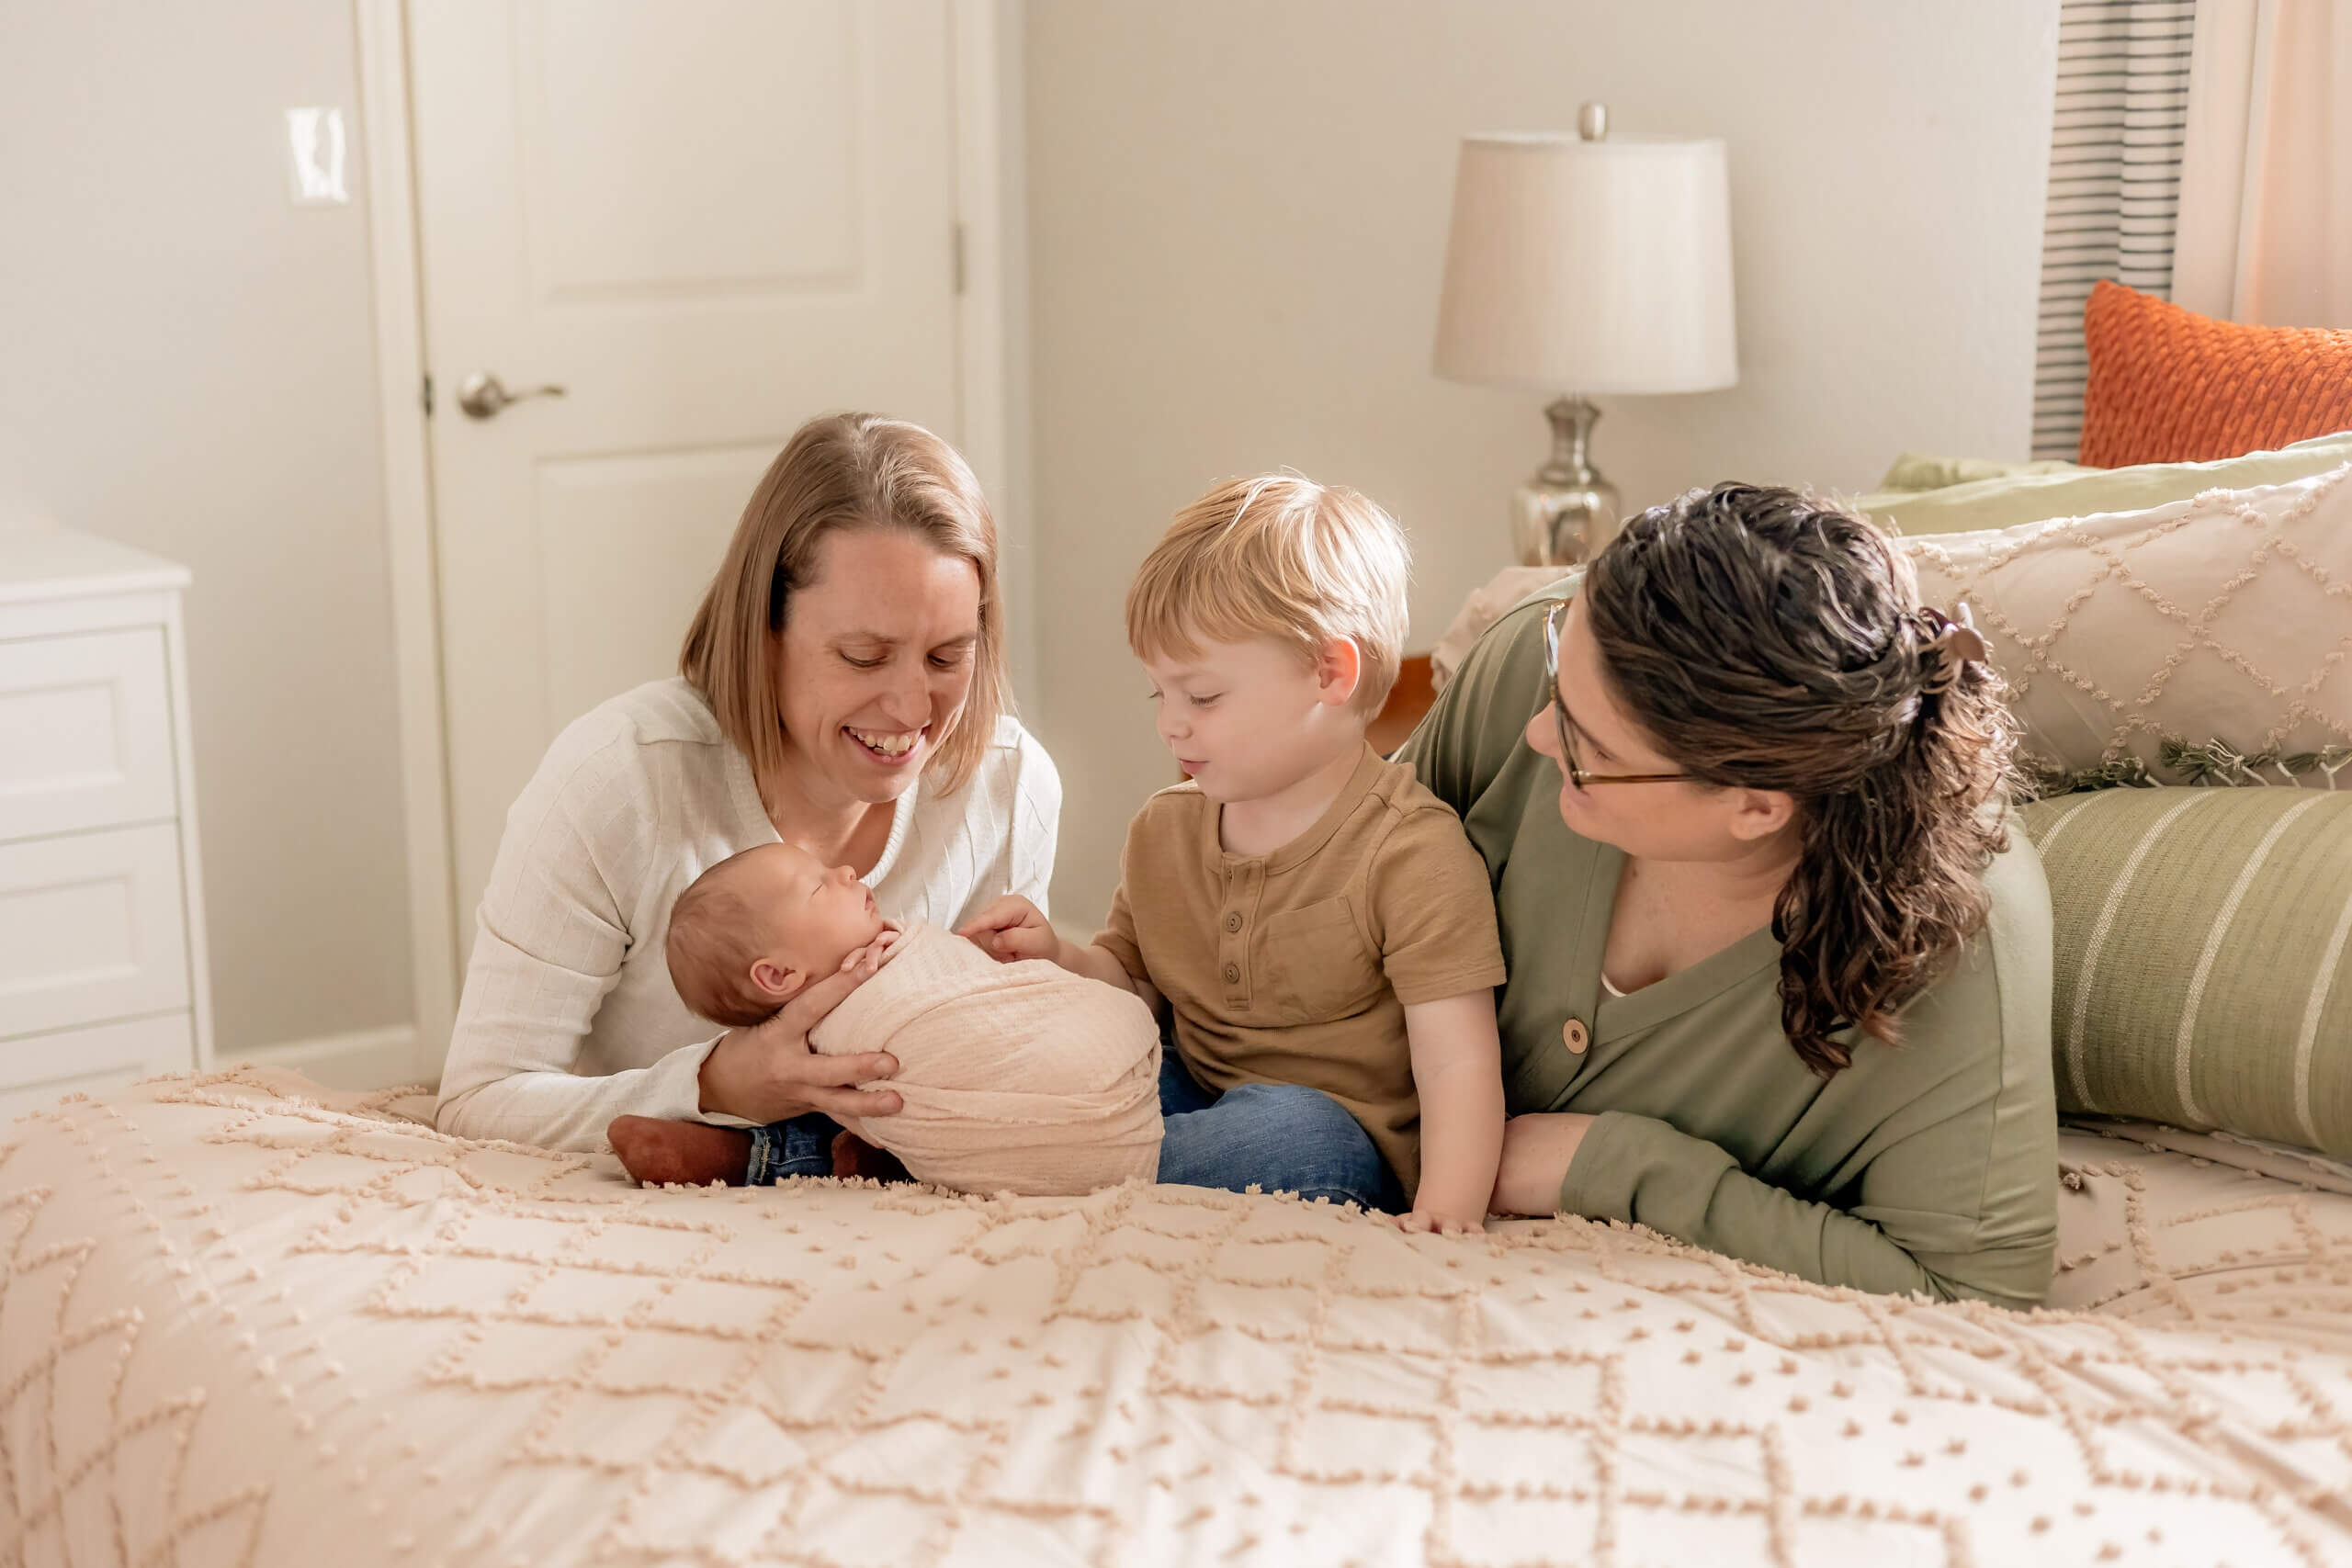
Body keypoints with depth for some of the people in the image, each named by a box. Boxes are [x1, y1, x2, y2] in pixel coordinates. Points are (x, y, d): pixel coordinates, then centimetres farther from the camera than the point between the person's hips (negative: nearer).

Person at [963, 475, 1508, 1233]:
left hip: (1340, 1138, -6)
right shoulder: (1162, 830, 8)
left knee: (1291, 1135, -37)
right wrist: (1063, 959, -5)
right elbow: (1134, 982, 18)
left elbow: (1458, 1063, -20)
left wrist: (1444, 1217, -35)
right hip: (1195, 1097, 6)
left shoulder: (1410, 852, -15)